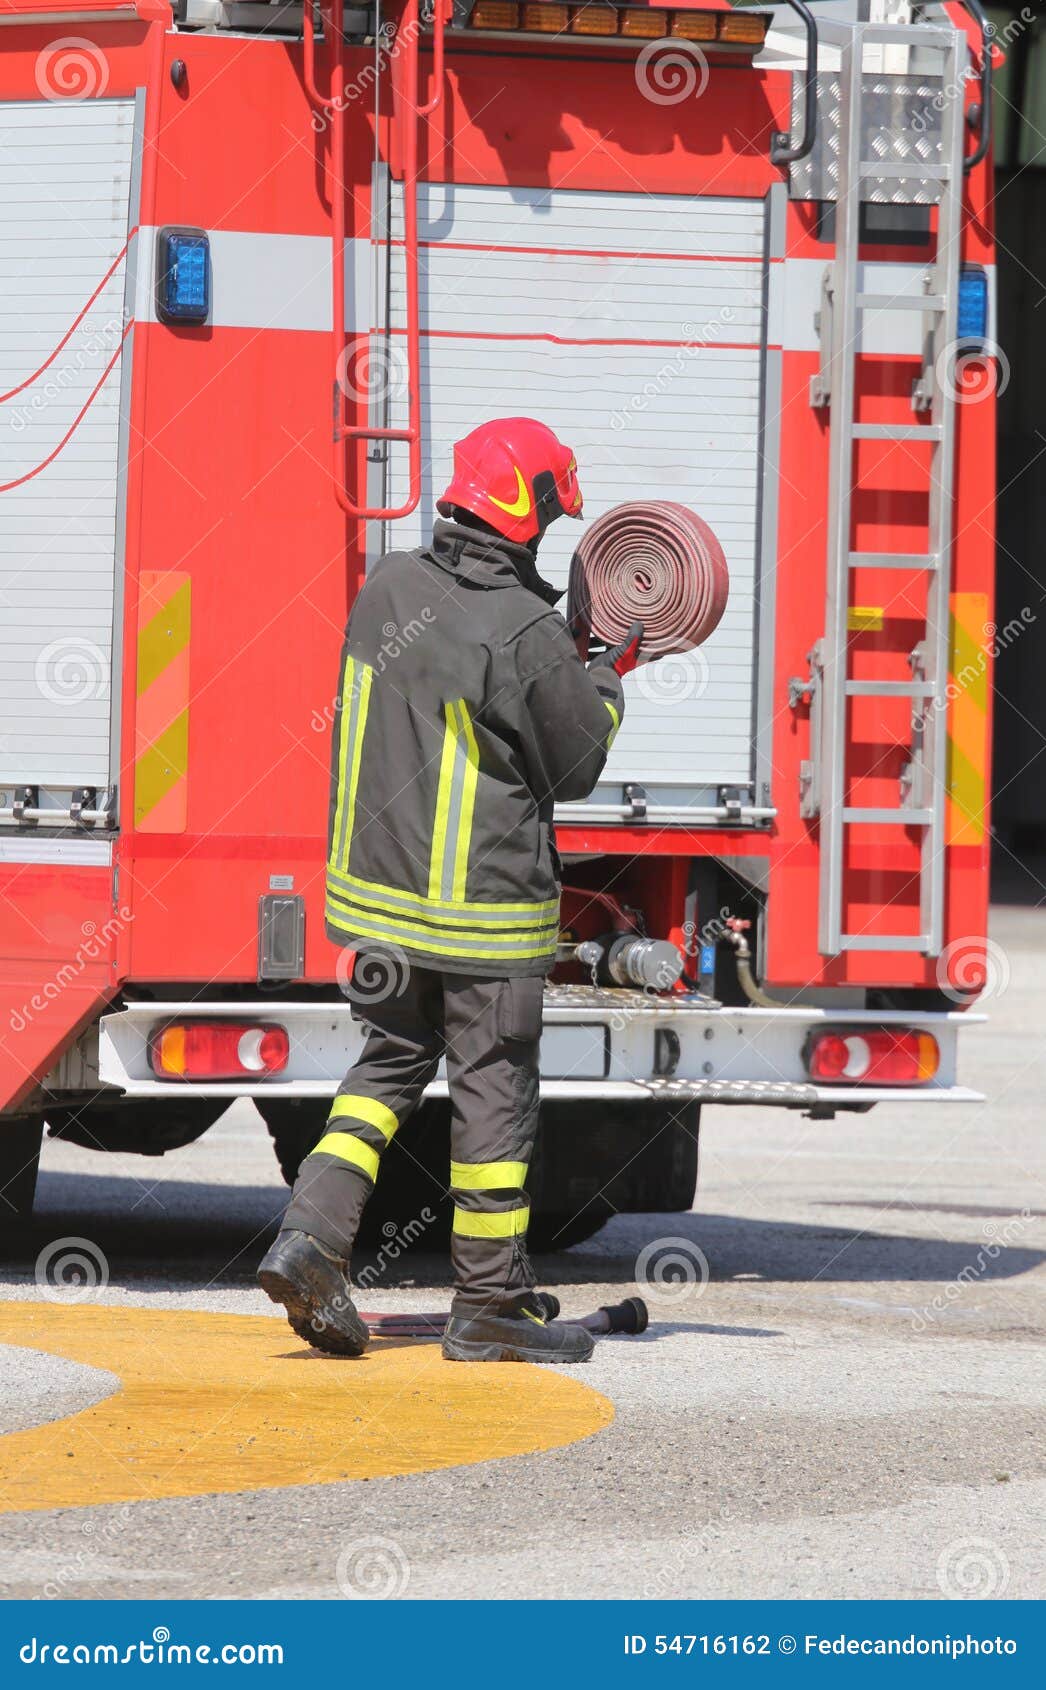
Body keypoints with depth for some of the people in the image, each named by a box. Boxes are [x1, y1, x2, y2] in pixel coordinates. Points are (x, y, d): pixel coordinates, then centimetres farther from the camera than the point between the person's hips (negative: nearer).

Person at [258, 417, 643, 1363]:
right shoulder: (526, 634, -19)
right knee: (494, 1092, 4)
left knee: (394, 1061, 19)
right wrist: (609, 677, 10)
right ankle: (490, 1304, 11)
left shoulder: (388, 588, 1)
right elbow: (576, 766, -7)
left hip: (378, 888, 6)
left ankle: (312, 1235, 4)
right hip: (482, 904, -6)